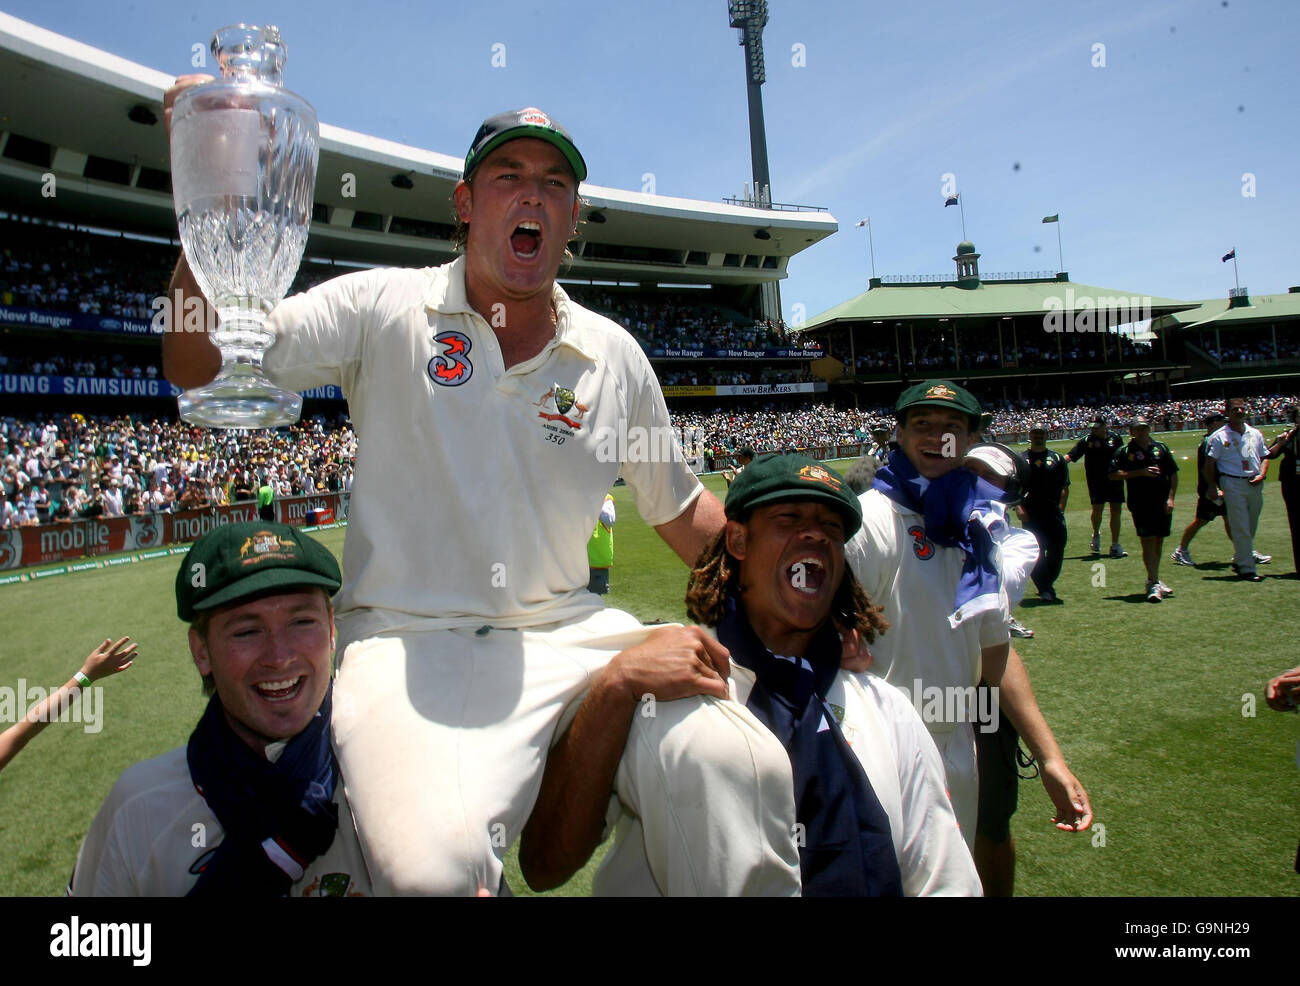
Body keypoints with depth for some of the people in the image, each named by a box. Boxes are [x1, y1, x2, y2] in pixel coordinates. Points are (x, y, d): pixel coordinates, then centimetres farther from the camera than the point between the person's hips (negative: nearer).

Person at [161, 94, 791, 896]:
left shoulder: (616, 355, 10)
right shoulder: (383, 309, 3)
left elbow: (681, 506, 18)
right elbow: (200, 364, -5)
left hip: (571, 634, 3)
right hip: (411, 640, -2)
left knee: (745, 769, -23)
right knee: (432, 866, -31)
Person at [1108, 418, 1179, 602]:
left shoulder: (1161, 447, 10)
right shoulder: (1125, 452, 1)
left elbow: (1173, 474, 12)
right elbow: (1113, 474, -6)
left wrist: (1171, 498, 2)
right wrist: (1140, 472, -14)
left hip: (1163, 504, 4)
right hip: (1140, 504, -4)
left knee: (1159, 542, 11)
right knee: (1148, 542, -10)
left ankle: (1153, 581, 24)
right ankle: (1154, 583, -11)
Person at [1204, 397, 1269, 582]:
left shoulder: (1255, 434, 13)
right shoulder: (1219, 437, -2)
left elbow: (1265, 456, 17)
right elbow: (1209, 464, -3)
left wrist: (1261, 475, -1)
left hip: (1255, 484, 5)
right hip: (1233, 484, -5)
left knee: (1252, 525, 12)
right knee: (1241, 527, -6)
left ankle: (1240, 558, 30)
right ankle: (1246, 568, -2)